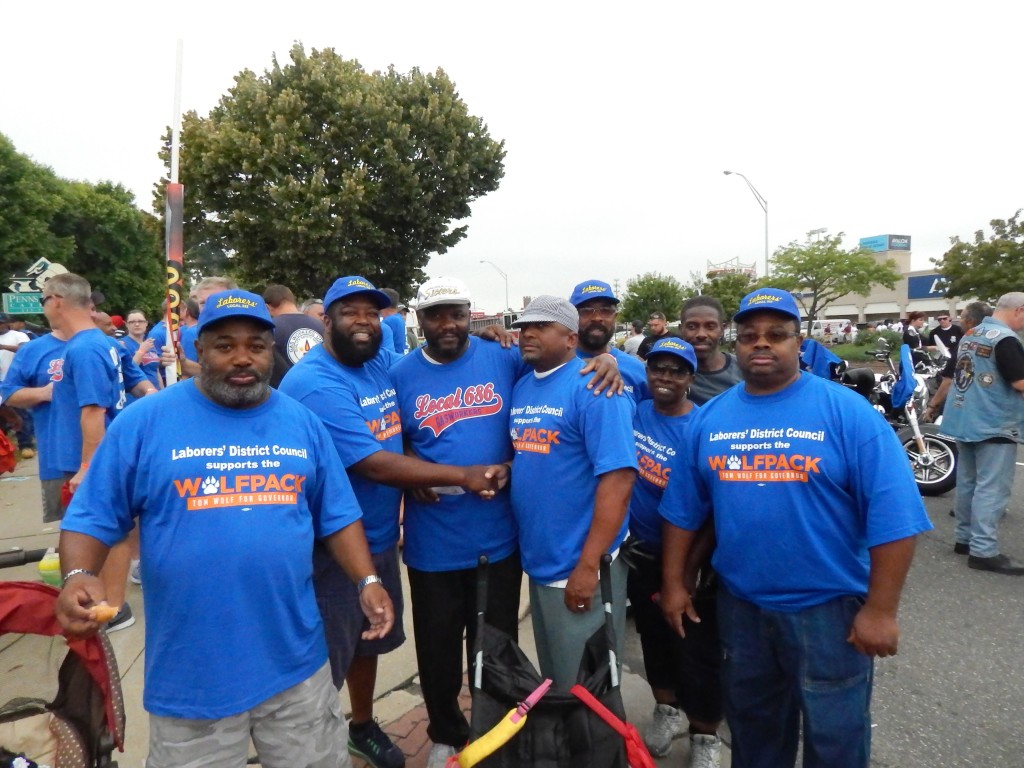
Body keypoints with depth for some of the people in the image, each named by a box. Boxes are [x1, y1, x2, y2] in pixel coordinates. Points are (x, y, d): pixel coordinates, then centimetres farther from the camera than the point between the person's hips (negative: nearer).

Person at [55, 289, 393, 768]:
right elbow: (92, 518, -2)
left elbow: (336, 517, 7)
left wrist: (366, 581, -5)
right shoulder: (144, 421, -6)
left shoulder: (303, 423, 3)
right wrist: (78, 577, -21)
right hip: (188, 671, -2)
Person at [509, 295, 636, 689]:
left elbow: (618, 478, -23)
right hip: (537, 561, 8)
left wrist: (588, 565, -23)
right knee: (551, 679, 24)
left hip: (578, 567, -7)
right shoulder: (521, 387, 8)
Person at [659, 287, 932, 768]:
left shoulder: (846, 411, -12)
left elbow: (893, 516, -14)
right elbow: (683, 510, 5)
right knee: (751, 727, 24)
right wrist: (674, 583, 5)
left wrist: (880, 609, -16)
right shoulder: (709, 417, 0)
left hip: (828, 606, -3)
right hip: (739, 605, 4)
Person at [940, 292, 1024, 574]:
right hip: (994, 425, -9)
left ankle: (965, 538, 22)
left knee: (968, 483, 14)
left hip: (964, 420, 9)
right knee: (991, 488, -5)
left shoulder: (970, 335, 11)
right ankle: (984, 551, -4)